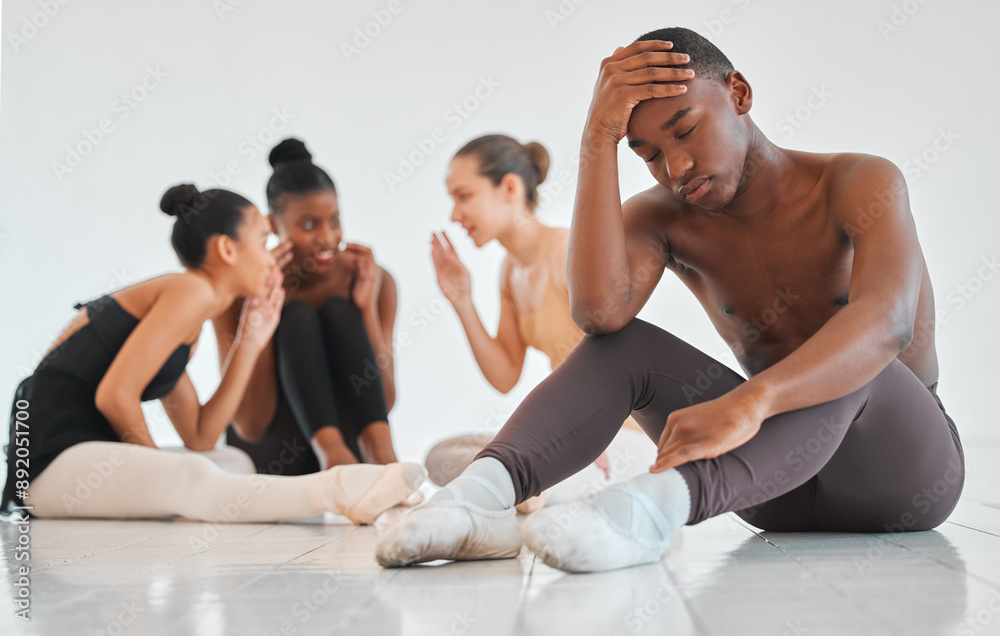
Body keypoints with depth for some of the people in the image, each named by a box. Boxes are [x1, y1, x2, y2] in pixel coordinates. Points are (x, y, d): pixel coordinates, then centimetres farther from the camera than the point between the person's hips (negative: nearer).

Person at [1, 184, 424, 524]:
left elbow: (199, 437, 10)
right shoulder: (191, 291, -9)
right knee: (192, 479, -33)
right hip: (51, 455, -11)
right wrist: (157, 467, -3)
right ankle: (335, 493, -39)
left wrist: (250, 343, 12)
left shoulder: (185, 308, 19)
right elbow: (114, 395, -19)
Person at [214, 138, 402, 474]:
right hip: (267, 459, -1)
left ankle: (379, 450, -35)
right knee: (298, 317, -23)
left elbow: (385, 404, -9)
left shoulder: (374, 280, -4)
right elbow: (250, 427, -16)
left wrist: (368, 308, -19)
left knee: (338, 310, -20)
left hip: (350, 439, 2)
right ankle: (333, 451, -42)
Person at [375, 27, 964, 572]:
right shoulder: (660, 219, -1)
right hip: (782, 490, 3)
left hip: (906, 463, -3)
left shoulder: (861, 183, -14)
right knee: (620, 343, -16)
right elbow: (598, 311, -24)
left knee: (847, 370, -36)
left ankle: (655, 504, -59)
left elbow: (886, 321, -36)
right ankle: (485, 490, -41)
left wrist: (748, 402, -54)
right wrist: (599, 135, -26)